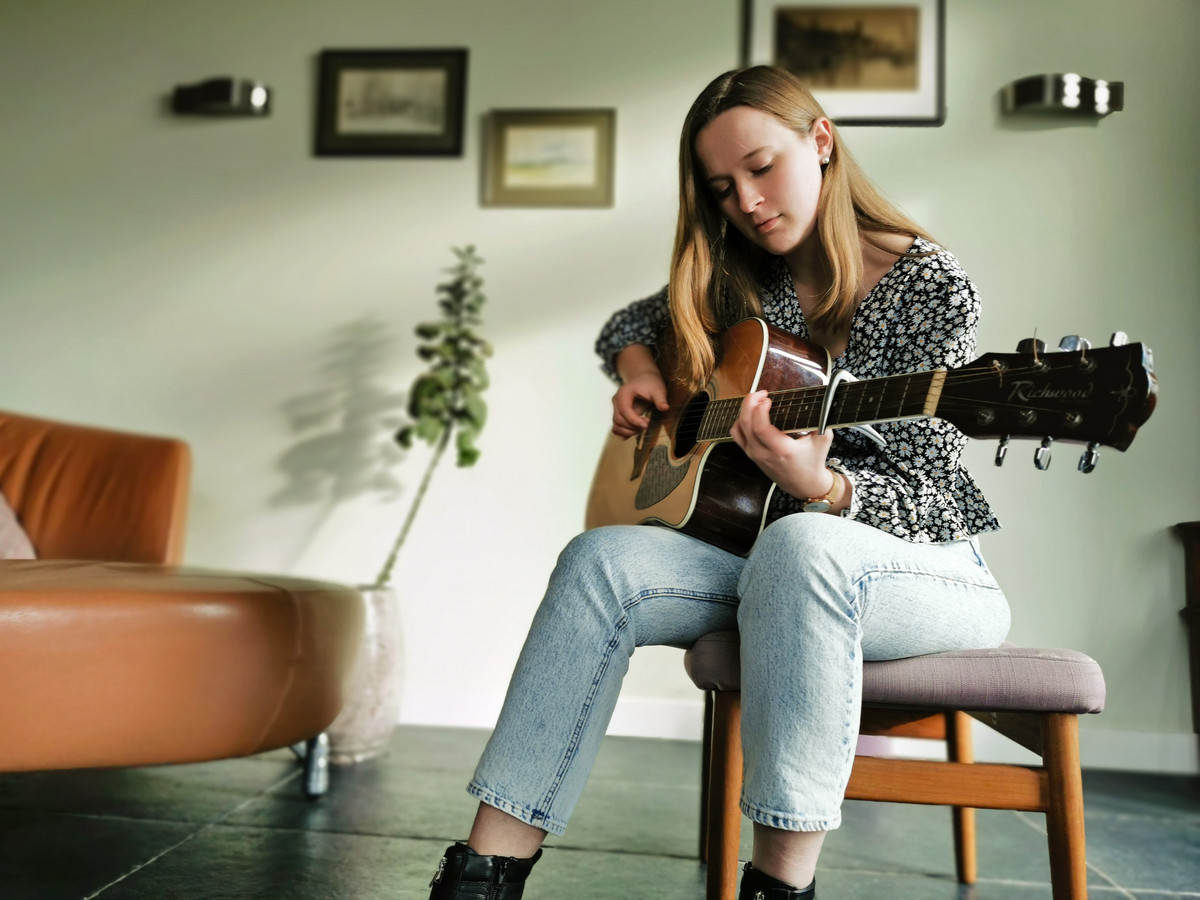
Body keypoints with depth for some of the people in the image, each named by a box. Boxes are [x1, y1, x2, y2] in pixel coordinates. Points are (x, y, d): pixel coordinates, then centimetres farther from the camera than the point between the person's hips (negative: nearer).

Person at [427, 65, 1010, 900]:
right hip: (768, 556, 5)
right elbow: (627, 323, 23)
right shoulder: (738, 280, 7)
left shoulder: (930, 285, -9)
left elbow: (926, 492, -15)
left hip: (926, 571, -4)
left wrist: (821, 489, -37)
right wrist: (637, 365, -1)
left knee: (798, 544, -40)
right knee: (603, 559, -23)